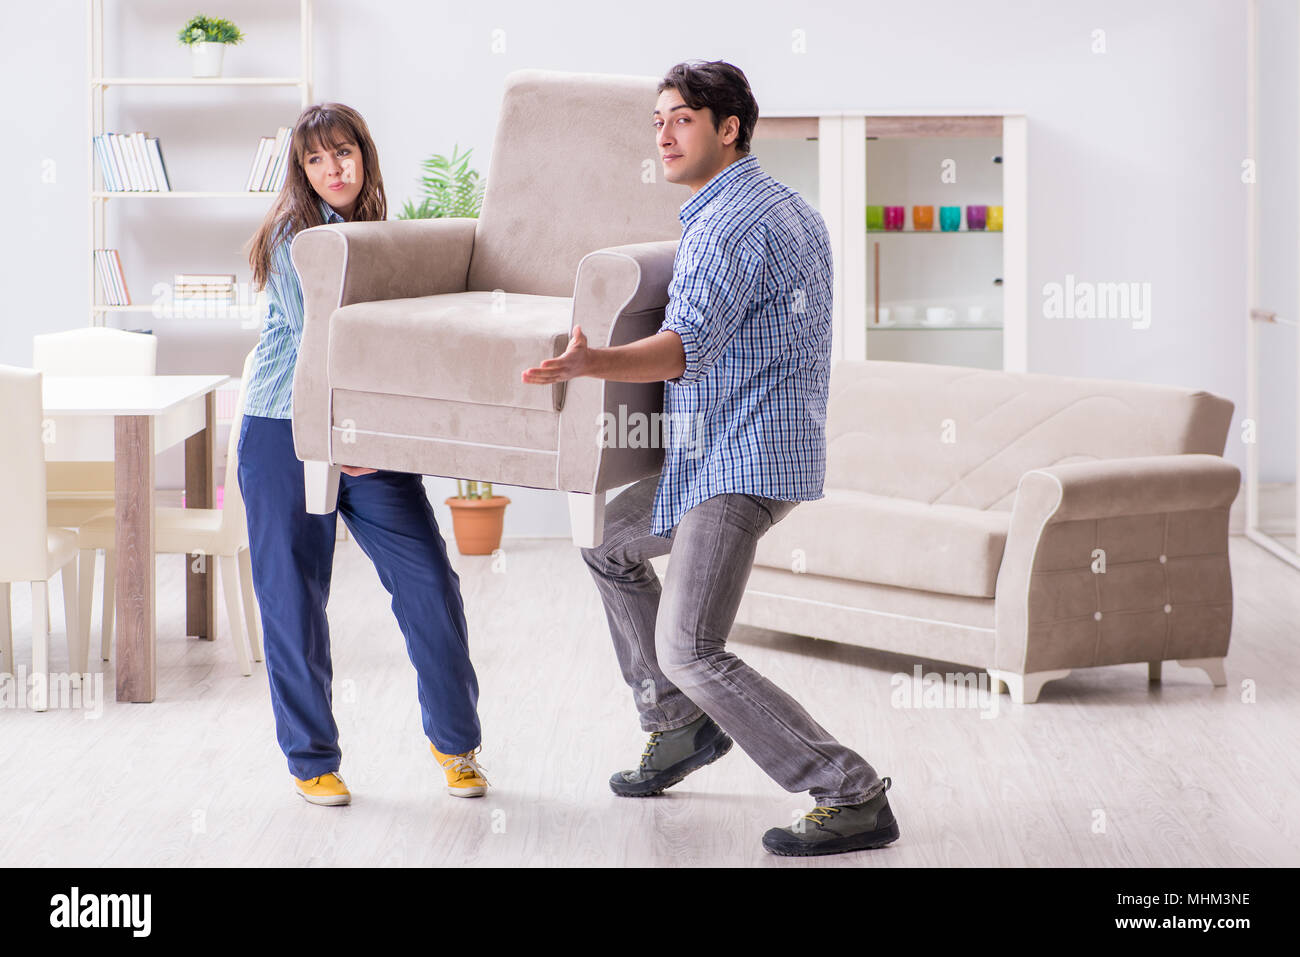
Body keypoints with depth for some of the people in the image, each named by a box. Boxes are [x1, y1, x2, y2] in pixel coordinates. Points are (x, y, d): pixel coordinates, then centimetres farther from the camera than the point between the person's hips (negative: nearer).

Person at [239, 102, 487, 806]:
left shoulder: (380, 235, 11)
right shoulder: (293, 234, -7)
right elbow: (309, 342, -13)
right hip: (286, 431, -4)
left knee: (429, 580, -2)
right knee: (294, 597, 2)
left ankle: (453, 737, 16)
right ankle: (311, 759, 16)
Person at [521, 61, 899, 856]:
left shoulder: (730, 224, -17)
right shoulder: (784, 204, 16)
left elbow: (686, 348, -30)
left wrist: (589, 363, -45)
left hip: (743, 459, -11)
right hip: (727, 452, 11)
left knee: (690, 649, -15)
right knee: (610, 542, 27)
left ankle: (855, 799, -14)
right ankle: (681, 726, 30)